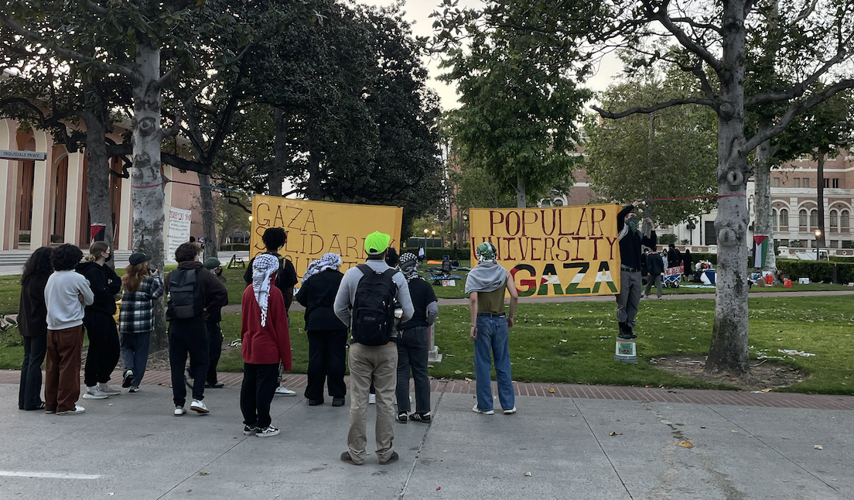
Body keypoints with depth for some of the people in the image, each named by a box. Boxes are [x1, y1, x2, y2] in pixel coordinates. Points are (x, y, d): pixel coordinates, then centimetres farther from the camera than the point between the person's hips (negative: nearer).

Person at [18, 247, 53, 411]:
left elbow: (27, 302, 14)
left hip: (26, 325, 8)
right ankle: (32, 401, 3)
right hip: (39, 325, -8)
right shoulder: (43, 279, -16)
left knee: (28, 360, 13)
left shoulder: (27, 278, 9)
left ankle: (23, 400, 18)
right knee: (35, 362, -2)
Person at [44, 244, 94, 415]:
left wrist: (71, 300, 7)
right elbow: (90, 300, 0)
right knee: (69, 366, 0)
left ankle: (50, 403, 19)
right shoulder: (77, 278, -10)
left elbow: (46, 302, 14)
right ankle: (66, 405, 4)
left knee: (52, 366, 12)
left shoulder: (51, 278, 7)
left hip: (52, 327, 6)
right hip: (71, 327, -6)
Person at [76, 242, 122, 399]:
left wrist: (107, 289, -12)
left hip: (106, 314, 10)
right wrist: (110, 290, -4)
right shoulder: (92, 271, -16)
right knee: (96, 351, 0)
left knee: (113, 349, 14)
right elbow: (100, 295, -23)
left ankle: (103, 383, 27)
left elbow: (118, 284, 5)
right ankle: (91, 388, 11)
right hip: (96, 315, -10)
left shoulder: (105, 269, 13)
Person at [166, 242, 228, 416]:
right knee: (200, 362, 11)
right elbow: (222, 293, -13)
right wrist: (208, 308, -4)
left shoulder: (170, 277, 7)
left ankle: (179, 405, 11)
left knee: (177, 364, 10)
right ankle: (197, 399, 0)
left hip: (175, 325, 3)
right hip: (196, 325, -3)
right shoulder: (203, 276, -5)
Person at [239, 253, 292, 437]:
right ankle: (263, 426, 9)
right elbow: (281, 326, -11)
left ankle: (249, 423, 23)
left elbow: (243, 321, 11)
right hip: (268, 351, -6)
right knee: (265, 388, 2)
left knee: (248, 386, 12)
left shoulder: (248, 291, 2)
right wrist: (286, 356, -6)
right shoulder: (274, 293, -14)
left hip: (249, 349, 6)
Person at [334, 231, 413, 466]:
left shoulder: (353, 274, -3)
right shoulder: (397, 277, -4)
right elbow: (408, 313, -1)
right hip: (387, 347, 0)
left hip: (359, 347, 0)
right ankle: (385, 452, 18)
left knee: (358, 400, 7)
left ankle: (356, 452, 16)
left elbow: (339, 308, 1)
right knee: (385, 399, 9)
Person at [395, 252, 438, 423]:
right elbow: (433, 310, -10)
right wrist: (427, 323, 7)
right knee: (421, 372, 8)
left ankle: (402, 412, 9)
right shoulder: (424, 286, -5)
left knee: (401, 372, 8)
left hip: (398, 333, 0)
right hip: (418, 332, 0)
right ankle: (424, 411, 13)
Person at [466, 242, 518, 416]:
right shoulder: (504, 273, 3)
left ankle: (485, 405, 12)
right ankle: (508, 404, 15)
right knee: (503, 364, 11)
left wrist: (473, 324, -16)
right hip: (500, 321, 2)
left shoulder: (473, 274, -3)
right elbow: (514, 296, -7)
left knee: (483, 364, 6)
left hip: (482, 320, -2)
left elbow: (474, 299, -16)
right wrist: (510, 317, 5)